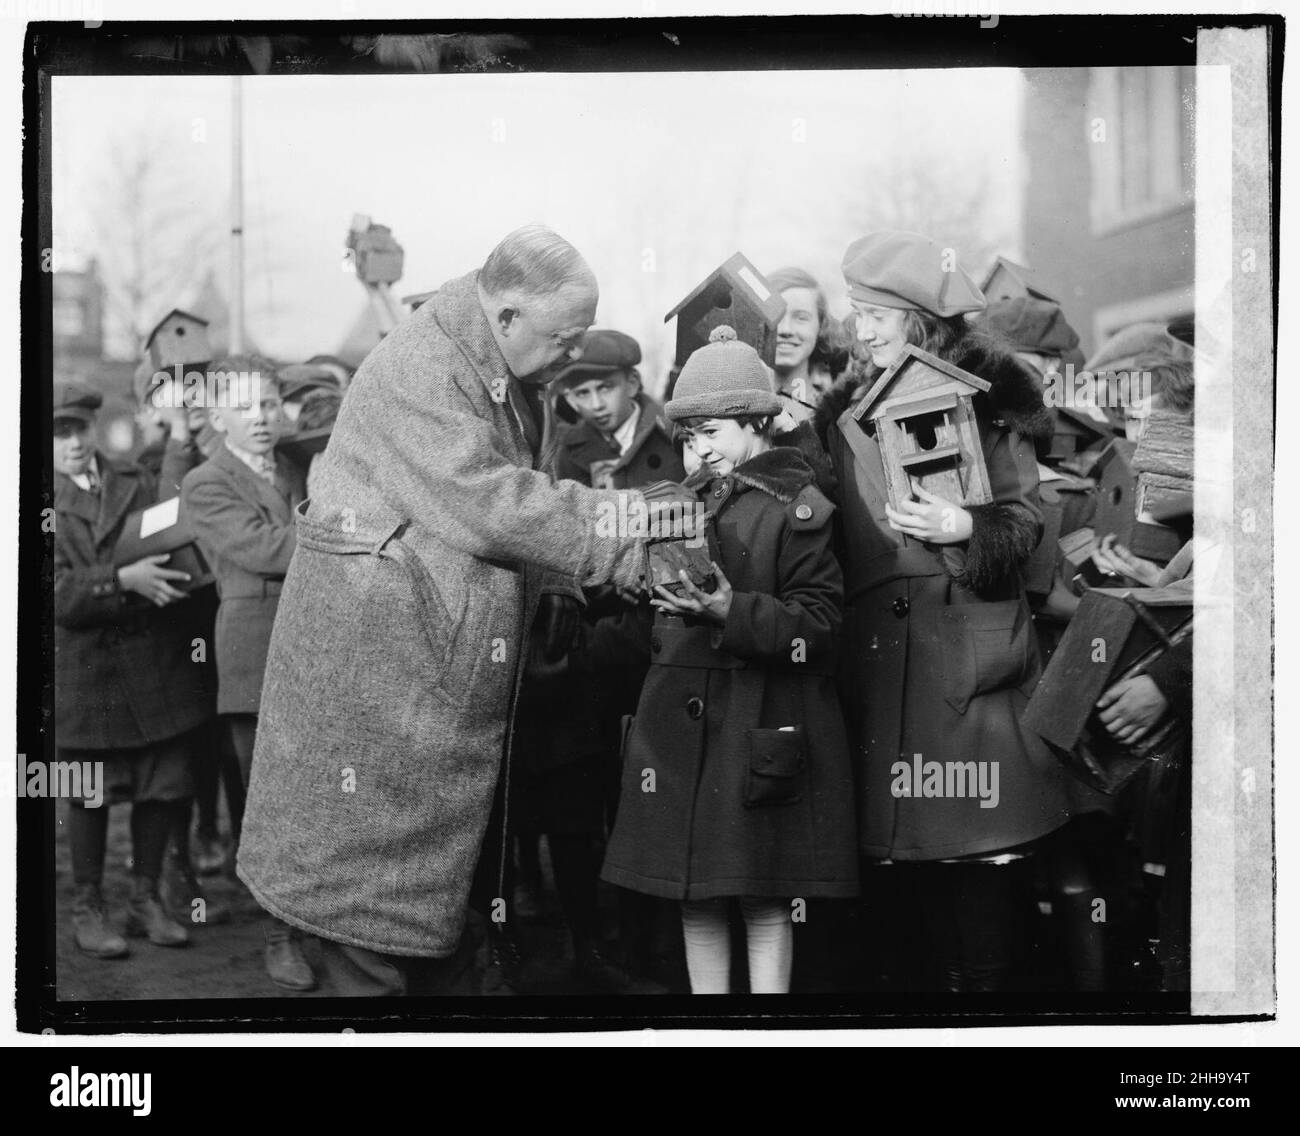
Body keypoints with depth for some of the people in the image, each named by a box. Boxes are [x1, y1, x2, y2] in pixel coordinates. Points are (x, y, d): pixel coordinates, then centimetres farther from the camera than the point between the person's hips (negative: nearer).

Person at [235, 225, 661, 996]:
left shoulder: (515, 385, 10)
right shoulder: (416, 371, -20)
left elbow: (522, 497, 16)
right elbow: (484, 505, -27)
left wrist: (553, 587, -2)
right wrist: (632, 530, -25)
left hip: (457, 665, 9)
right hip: (378, 664, -9)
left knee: (444, 867, 15)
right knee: (370, 861, 0)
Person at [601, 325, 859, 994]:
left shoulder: (797, 508, -5)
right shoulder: (689, 502, 16)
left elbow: (816, 622, -12)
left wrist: (732, 612, -22)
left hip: (763, 729, -6)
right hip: (682, 724, 6)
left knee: (764, 897, -2)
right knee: (695, 894, 9)